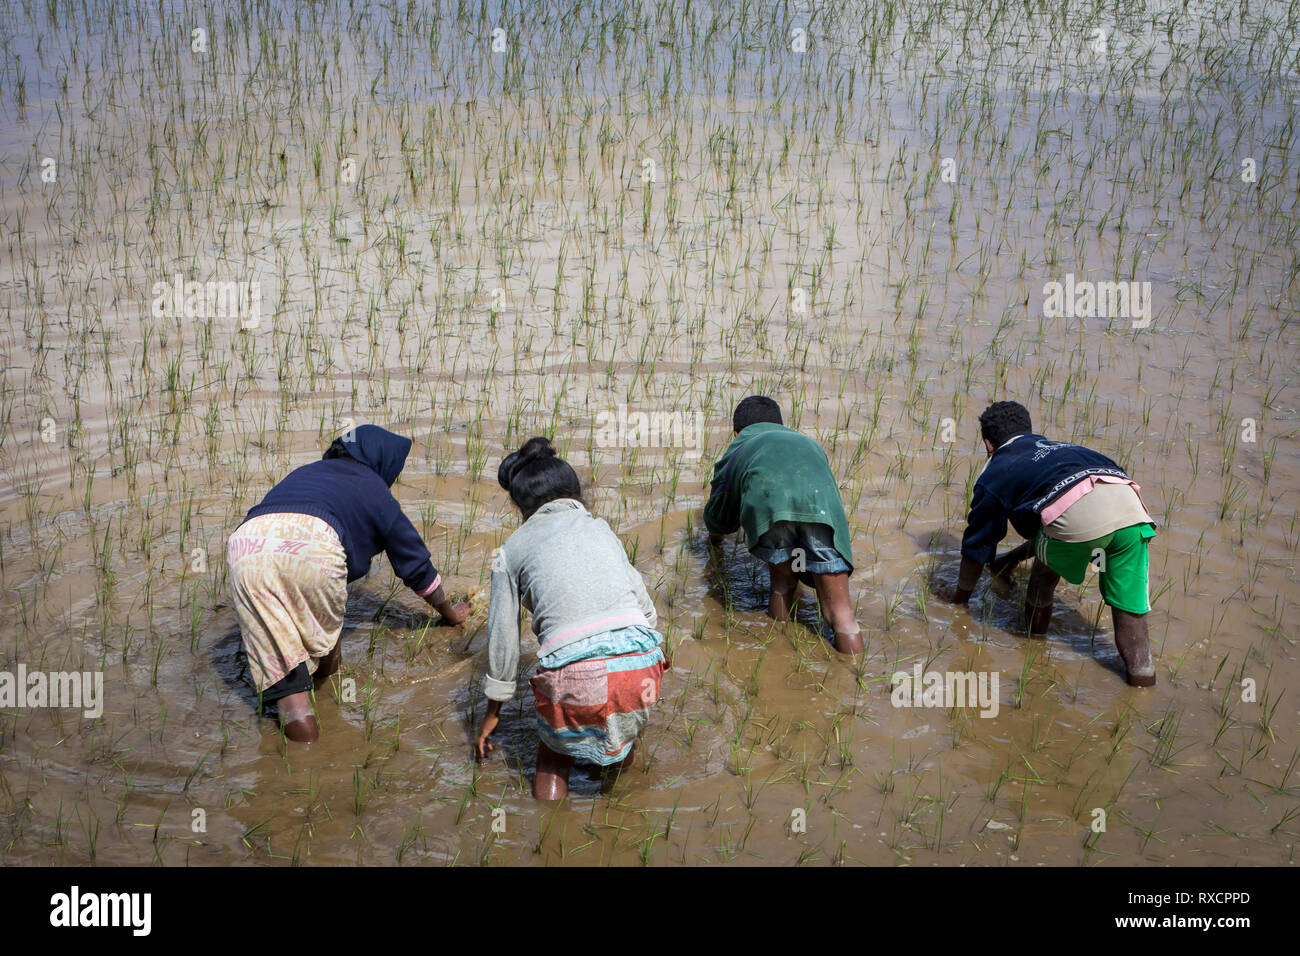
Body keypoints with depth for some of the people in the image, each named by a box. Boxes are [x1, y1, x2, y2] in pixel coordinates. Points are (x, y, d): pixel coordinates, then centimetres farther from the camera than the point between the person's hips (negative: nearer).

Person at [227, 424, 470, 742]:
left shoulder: (305, 472, 39)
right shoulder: (374, 490, 27)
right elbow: (416, 564, 35)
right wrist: (449, 612, 50)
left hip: (246, 545, 4)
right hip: (312, 545, -3)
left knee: (277, 658, 5)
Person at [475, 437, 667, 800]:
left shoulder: (511, 549, 16)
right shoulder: (600, 526, 22)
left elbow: (502, 639, 20)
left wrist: (492, 714, 32)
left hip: (575, 676, -1)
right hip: (640, 663, 1)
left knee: (555, 749, 29)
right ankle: (622, 760, 38)